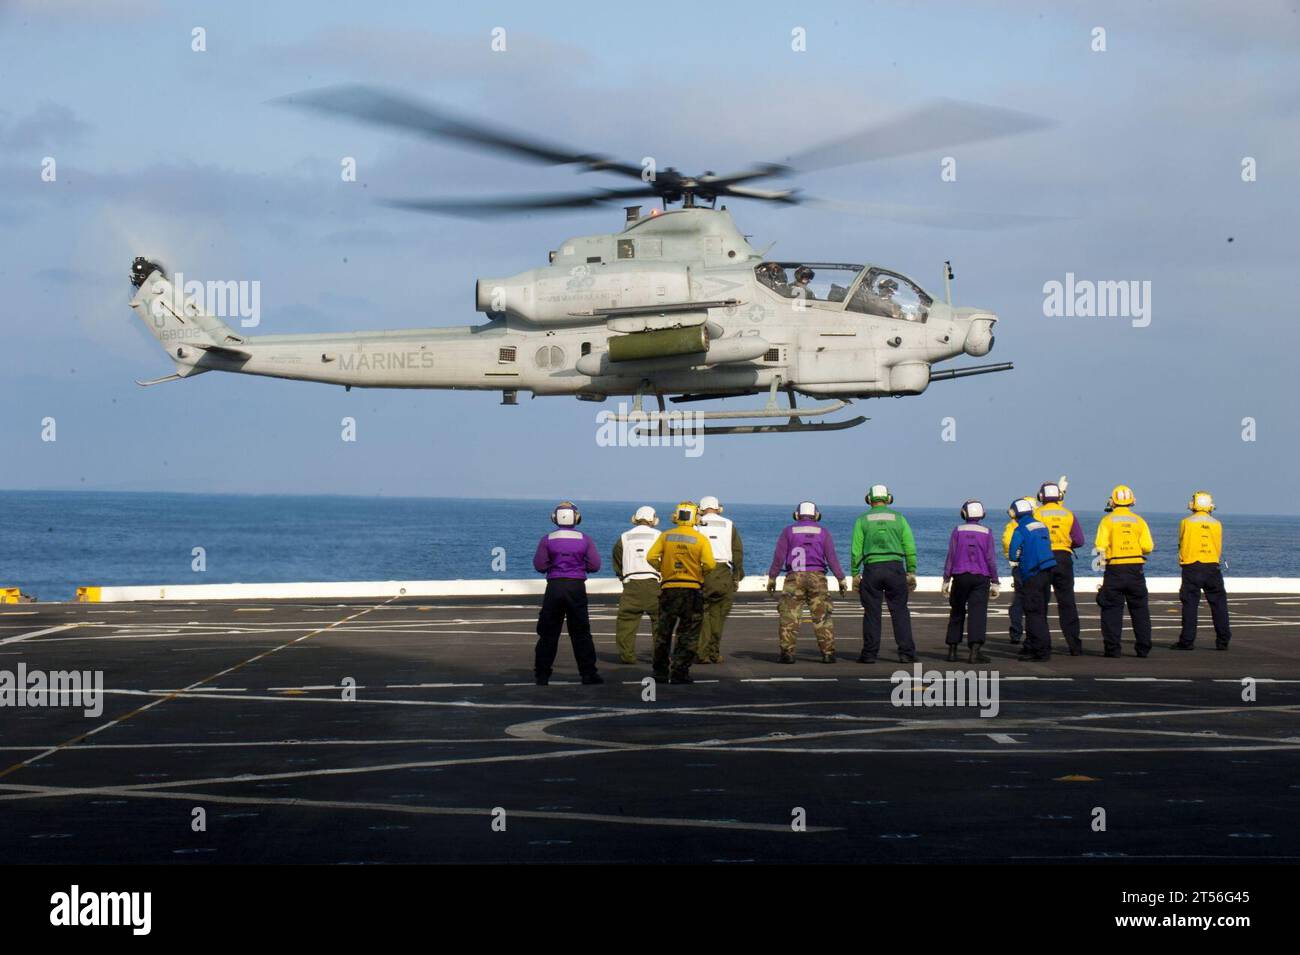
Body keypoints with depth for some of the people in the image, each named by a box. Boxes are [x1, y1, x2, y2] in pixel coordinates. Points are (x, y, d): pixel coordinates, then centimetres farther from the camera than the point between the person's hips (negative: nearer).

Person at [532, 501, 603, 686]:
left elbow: (539, 565, -5)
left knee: (548, 632, 7)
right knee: (581, 632, 8)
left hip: (554, 587, 0)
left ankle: (542, 674, 7)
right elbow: (595, 565, -3)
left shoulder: (547, 540, -4)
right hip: (577, 586, 0)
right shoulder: (585, 540, -2)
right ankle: (588, 673, 7)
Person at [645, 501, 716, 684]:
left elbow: (651, 557, -8)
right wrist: (700, 572, 7)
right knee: (688, 634, 5)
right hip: (692, 590, -2)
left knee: (663, 631, 14)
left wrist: (662, 570, 9)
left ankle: (661, 671, 18)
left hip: (669, 588, 2)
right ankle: (679, 672, -1)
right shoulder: (700, 539, -6)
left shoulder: (666, 536, 0)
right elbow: (709, 564, -14)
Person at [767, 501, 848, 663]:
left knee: (789, 616, 1)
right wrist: (841, 579, 5)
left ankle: (787, 653, -6)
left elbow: (779, 556, 3)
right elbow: (831, 557, 2)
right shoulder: (822, 532, 9)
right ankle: (828, 653, -2)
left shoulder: (789, 531, 8)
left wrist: (771, 578, 7)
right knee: (822, 617, 2)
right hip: (817, 577, 1)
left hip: (794, 577, -1)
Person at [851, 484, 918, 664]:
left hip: (872, 568, 0)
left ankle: (869, 654, 4)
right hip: (895, 567, 0)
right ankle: (906, 653, -2)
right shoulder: (899, 518, 7)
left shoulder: (863, 520, 5)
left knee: (872, 613, 4)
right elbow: (910, 548, 4)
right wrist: (912, 572, 8)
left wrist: (855, 574, 5)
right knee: (900, 612, 3)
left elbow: (856, 550, 1)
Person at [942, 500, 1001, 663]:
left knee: (957, 613, 13)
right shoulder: (986, 532, 0)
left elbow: (951, 556, 0)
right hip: (981, 577, -1)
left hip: (960, 576, 1)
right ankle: (975, 651, -20)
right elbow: (991, 558, 0)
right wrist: (995, 582, 5)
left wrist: (946, 580, 5)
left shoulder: (958, 530, 1)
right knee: (978, 613, -7)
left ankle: (952, 650, 15)